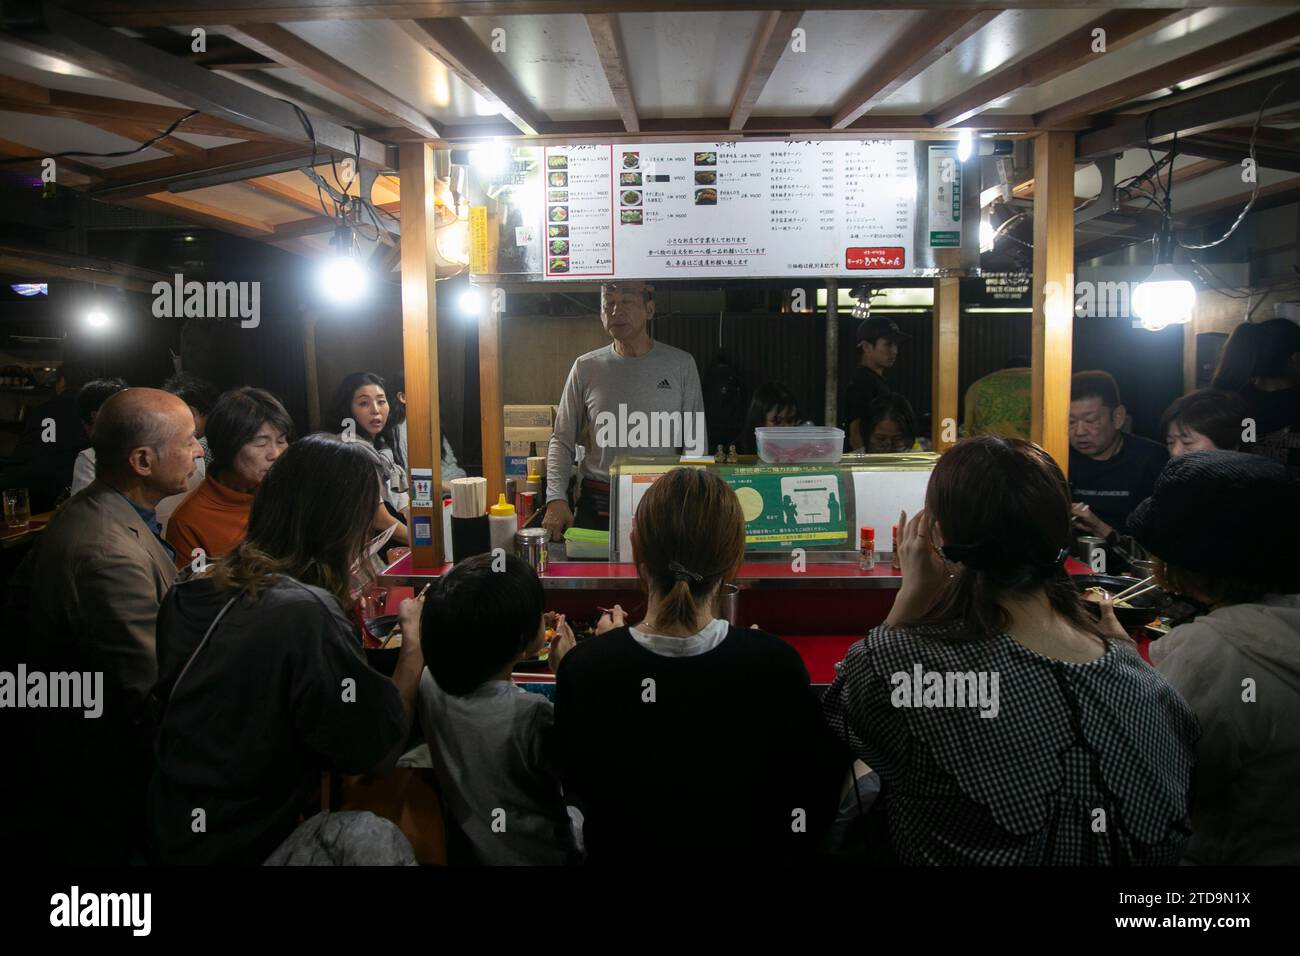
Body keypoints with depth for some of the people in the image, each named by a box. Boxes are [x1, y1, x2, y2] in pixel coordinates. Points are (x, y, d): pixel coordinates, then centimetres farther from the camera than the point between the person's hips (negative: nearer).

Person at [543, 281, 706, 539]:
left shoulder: (680, 364, 2)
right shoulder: (586, 368, 4)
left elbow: (696, 444, 3)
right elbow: (562, 440, 7)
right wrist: (556, 498, -8)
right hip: (598, 505, 1)